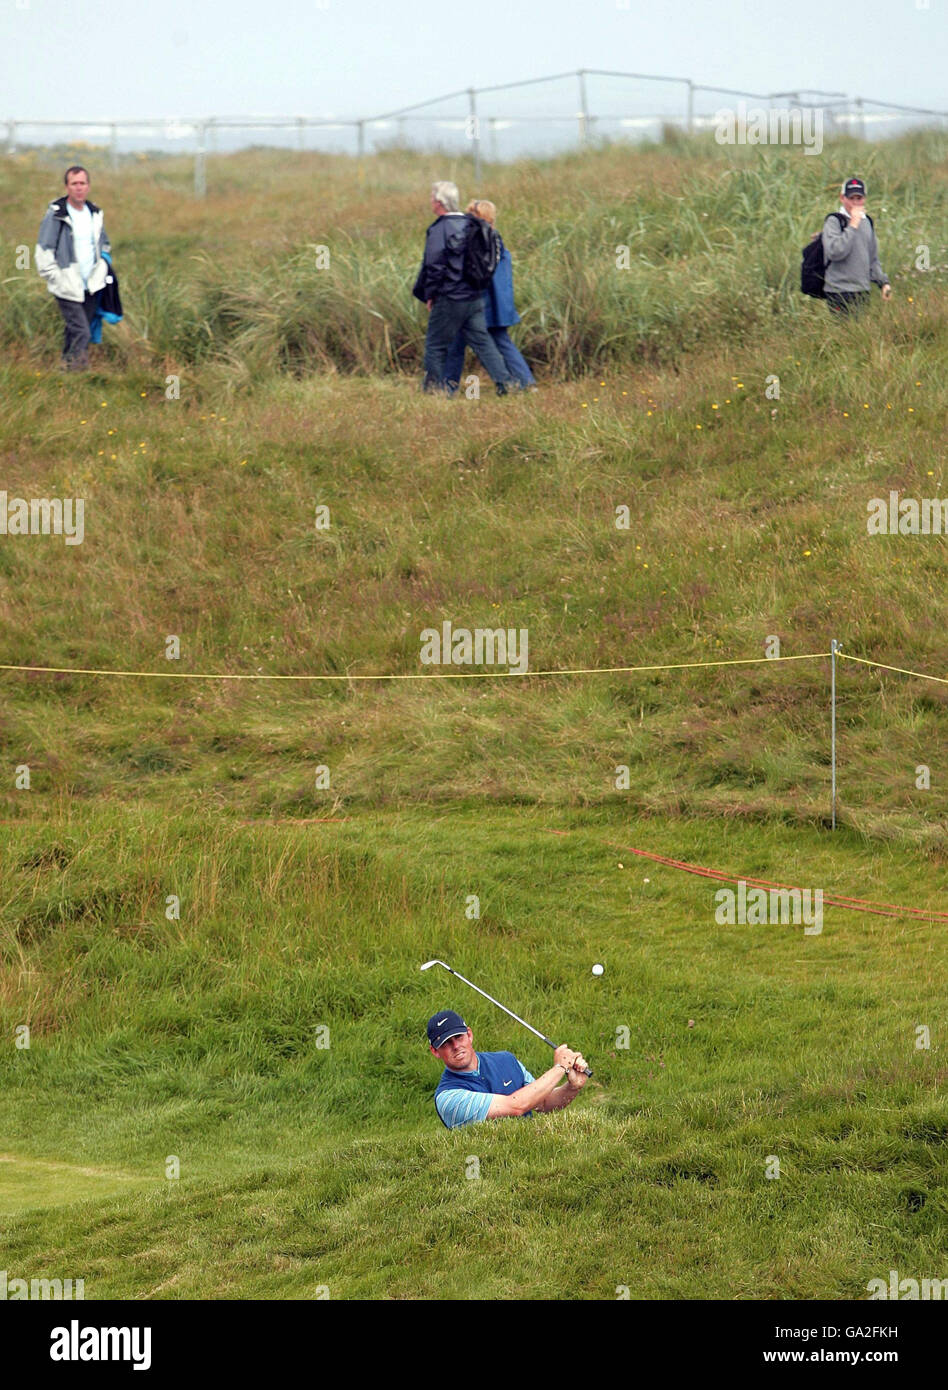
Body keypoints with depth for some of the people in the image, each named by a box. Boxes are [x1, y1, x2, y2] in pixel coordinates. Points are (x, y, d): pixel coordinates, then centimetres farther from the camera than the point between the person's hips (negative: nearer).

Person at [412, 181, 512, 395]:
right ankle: (503, 381, -2)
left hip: (449, 298, -7)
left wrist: (430, 295, -6)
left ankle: (433, 387, 8)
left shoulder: (438, 229, -14)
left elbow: (434, 265, -17)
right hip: (474, 298, 7)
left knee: (435, 345, 5)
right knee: (482, 341, 8)